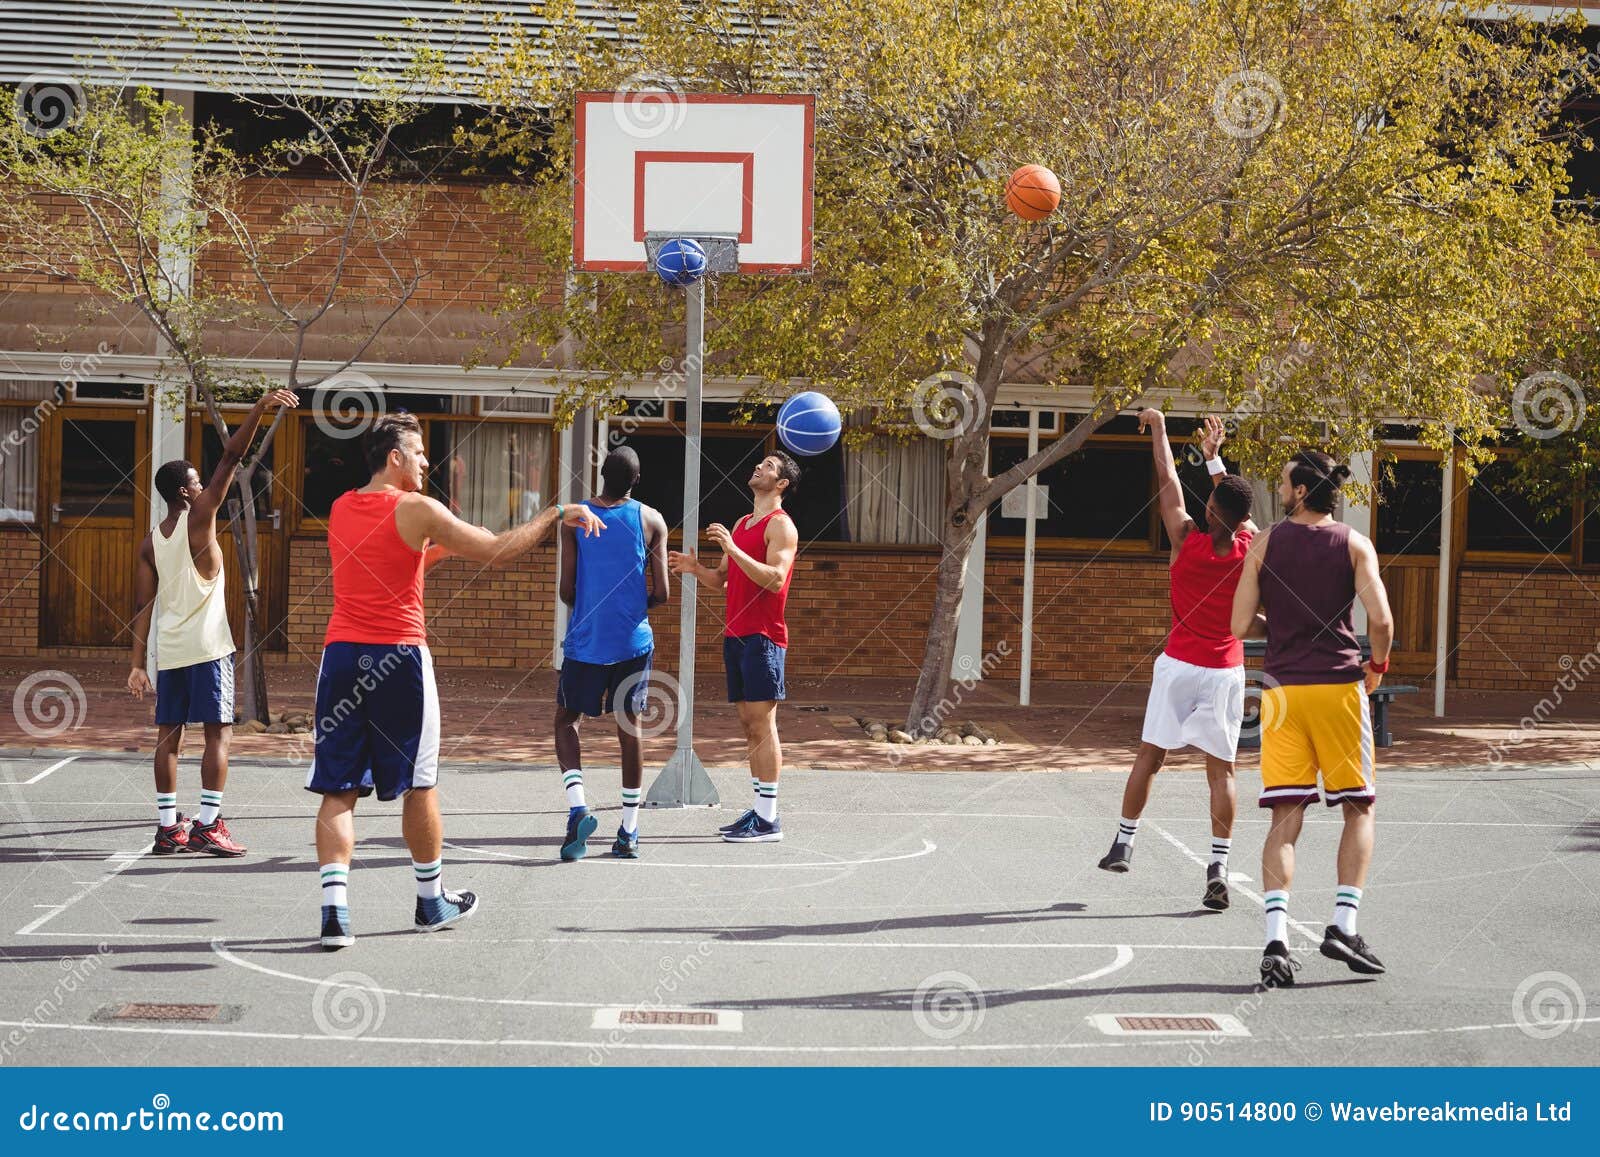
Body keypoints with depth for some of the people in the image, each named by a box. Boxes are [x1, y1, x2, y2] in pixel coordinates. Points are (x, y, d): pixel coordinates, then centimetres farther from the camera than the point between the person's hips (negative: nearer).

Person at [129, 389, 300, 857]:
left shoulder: (151, 541, 9)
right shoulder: (198, 517, -7)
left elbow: (142, 606, 6)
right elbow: (230, 458, -11)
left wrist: (138, 662, 7)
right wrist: (260, 409, -13)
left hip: (167, 652, 6)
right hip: (207, 648, -6)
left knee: (168, 734, 8)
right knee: (218, 733, -3)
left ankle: (168, 827, 9)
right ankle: (207, 826, -7)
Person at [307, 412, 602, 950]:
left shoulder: (340, 508, 12)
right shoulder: (416, 510, -8)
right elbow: (494, 552, -7)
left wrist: (442, 548, 25)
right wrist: (557, 515, 1)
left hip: (341, 655, 5)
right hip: (399, 657, -4)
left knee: (338, 789, 3)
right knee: (419, 784, 11)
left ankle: (334, 908, -9)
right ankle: (432, 900, 26)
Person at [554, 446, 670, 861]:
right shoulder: (652, 520, -1)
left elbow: (566, 590, -3)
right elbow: (661, 593, -4)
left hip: (586, 640, -1)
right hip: (633, 641, 1)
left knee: (566, 720, 13)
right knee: (629, 727, 10)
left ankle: (577, 807, -9)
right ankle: (629, 833, 10)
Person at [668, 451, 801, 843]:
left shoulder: (780, 525, -7)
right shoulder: (741, 523, 20)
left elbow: (776, 579, -20)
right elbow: (723, 579, 23)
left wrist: (733, 550, -25)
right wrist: (695, 569, 4)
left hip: (763, 637, -9)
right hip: (736, 635, 9)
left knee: (762, 724, -9)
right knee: (750, 725, 9)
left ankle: (768, 819, -8)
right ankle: (758, 810, 14)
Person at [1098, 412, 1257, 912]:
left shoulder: (1187, 541, -10)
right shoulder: (1251, 548, -6)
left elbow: (1168, 482, 2)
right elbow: (1238, 511, 15)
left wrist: (1158, 428, 14)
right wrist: (1214, 457, 24)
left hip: (1179, 665, -1)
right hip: (1226, 670, 1)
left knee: (1150, 754, 13)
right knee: (1220, 769, 2)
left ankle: (1123, 843, 22)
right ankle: (1218, 867, -5)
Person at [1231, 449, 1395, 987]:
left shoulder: (1264, 544, 4)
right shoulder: (1355, 544, 1)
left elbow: (1238, 623, 2)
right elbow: (1381, 619, -10)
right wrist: (1377, 666, 8)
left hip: (1281, 688, 1)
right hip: (1339, 686, -1)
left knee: (1285, 817, 1)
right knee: (1359, 807, 13)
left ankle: (1276, 940, -10)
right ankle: (1343, 924, 2)